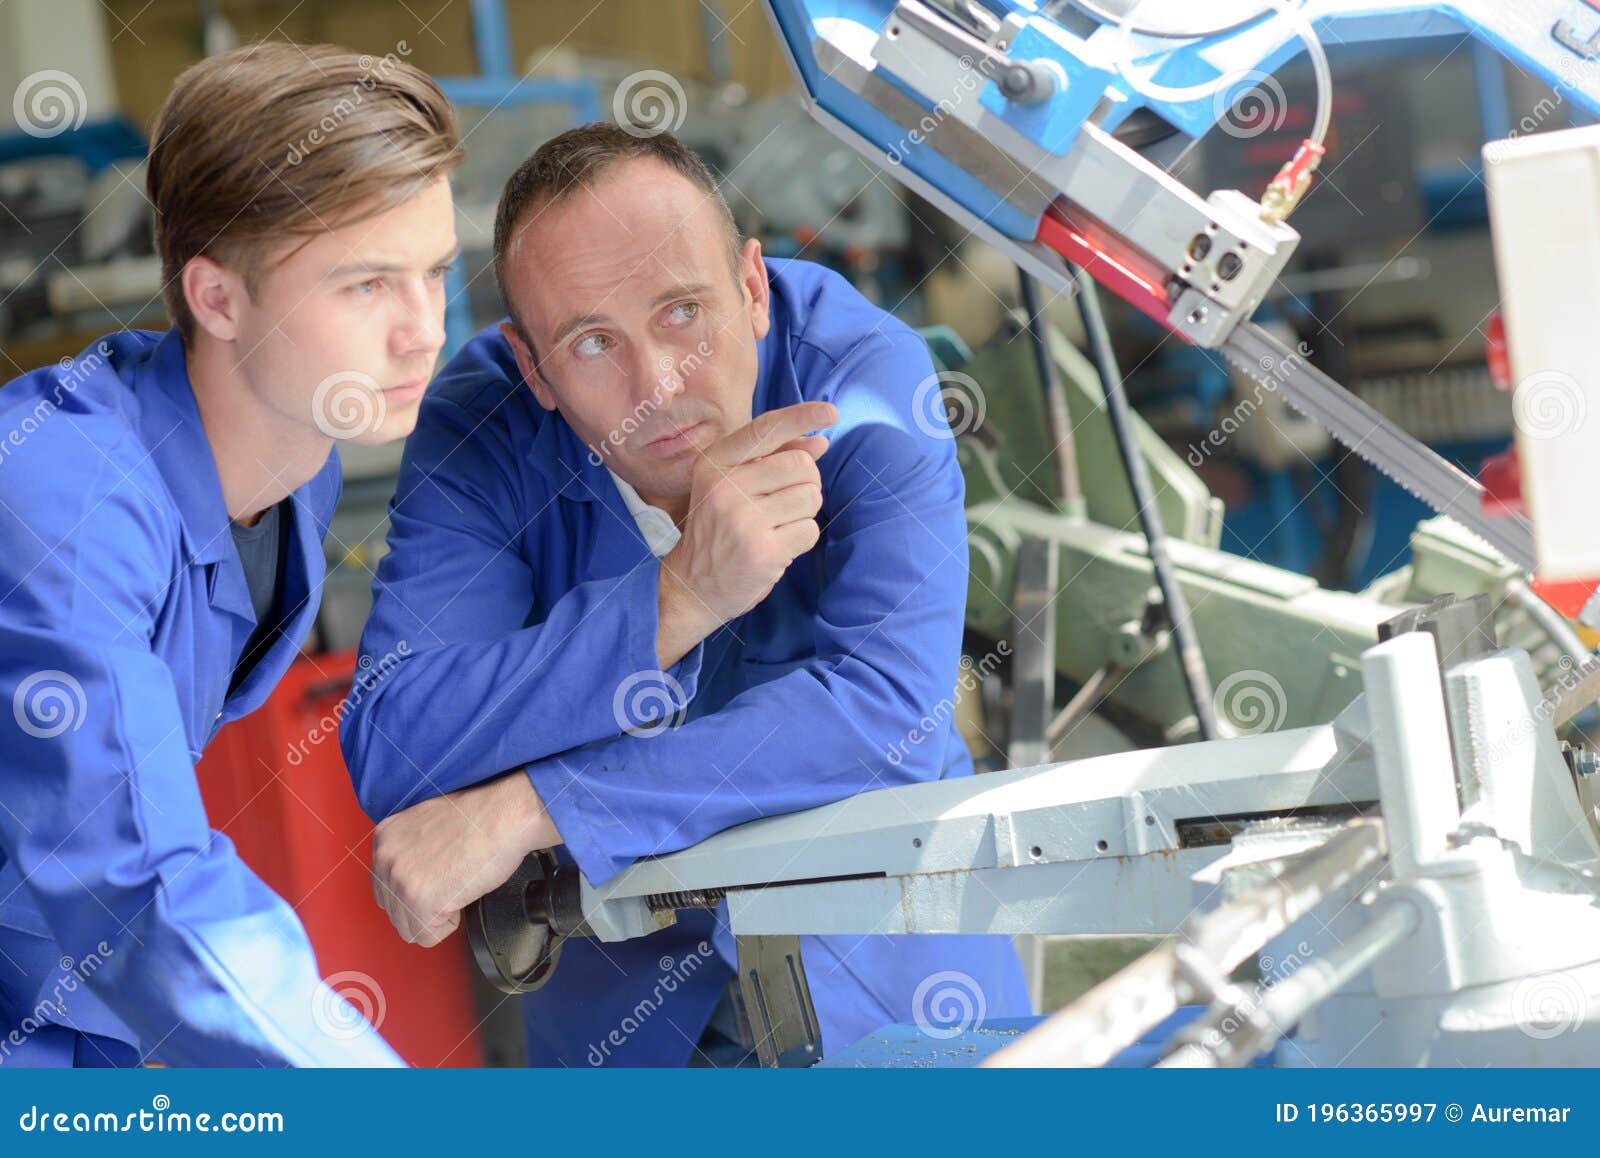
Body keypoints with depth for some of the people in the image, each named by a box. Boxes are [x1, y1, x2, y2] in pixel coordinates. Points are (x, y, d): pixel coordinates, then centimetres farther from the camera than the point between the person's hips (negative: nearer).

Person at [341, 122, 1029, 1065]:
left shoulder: (865, 376, -17)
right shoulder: (479, 429, -13)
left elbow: (888, 705, -29)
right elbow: (389, 753, -24)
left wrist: (524, 809, -33)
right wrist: (680, 596, -35)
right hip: (623, 990, 0)